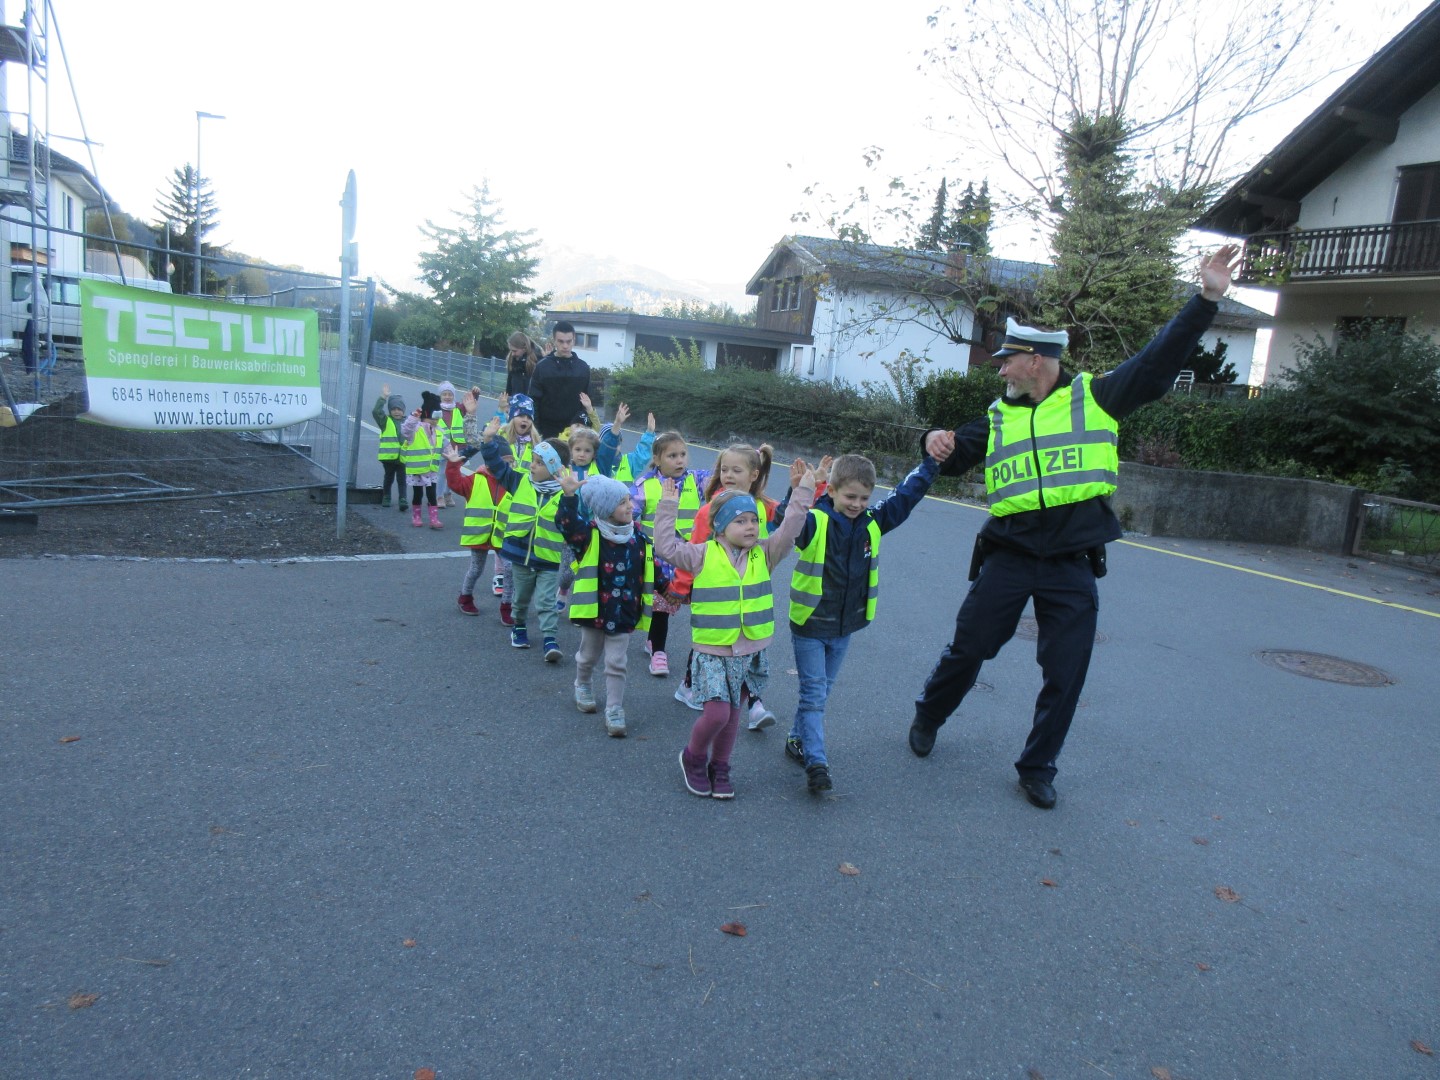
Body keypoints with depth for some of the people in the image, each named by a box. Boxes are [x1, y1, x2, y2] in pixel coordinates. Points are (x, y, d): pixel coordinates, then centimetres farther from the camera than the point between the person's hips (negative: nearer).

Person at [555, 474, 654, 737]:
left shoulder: (638, 537, -1)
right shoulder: (590, 534, -13)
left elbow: (651, 567, 10)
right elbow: (566, 523, -32)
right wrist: (569, 496, -46)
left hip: (624, 612, 1)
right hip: (594, 608, -1)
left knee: (616, 663, 4)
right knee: (588, 656, 21)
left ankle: (614, 710, 13)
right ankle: (583, 687, 49)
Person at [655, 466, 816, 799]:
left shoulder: (764, 554, 2)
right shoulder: (702, 555, -7)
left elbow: (789, 531, -4)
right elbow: (667, 547, -12)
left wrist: (802, 492, -10)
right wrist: (668, 506, -12)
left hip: (751, 652, 4)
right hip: (712, 652, -4)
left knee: (733, 715, 14)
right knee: (717, 713, -11)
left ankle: (719, 768, 35)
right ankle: (693, 758, 19)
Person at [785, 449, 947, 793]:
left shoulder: (873, 523, -2)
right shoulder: (814, 522, -17)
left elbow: (906, 495, 1)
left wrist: (932, 460, -5)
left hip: (845, 627, 6)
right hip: (809, 626, -5)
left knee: (821, 692, 17)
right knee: (814, 694, -2)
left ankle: (798, 740, 34)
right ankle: (816, 762, 0)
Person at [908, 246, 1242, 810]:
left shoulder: (1094, 398, 0)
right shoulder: (1000, 418, 8)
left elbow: (1158, 363, -4)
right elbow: (954, 457, 12)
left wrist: (1206, 301, -11)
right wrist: (936, 442, -11)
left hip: (1072, 568, -1)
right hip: (1008, 559, 1)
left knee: (1065, 675, 7)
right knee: (967, 649, 10)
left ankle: (1037, 768, 25)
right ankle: (927, 717, 36)